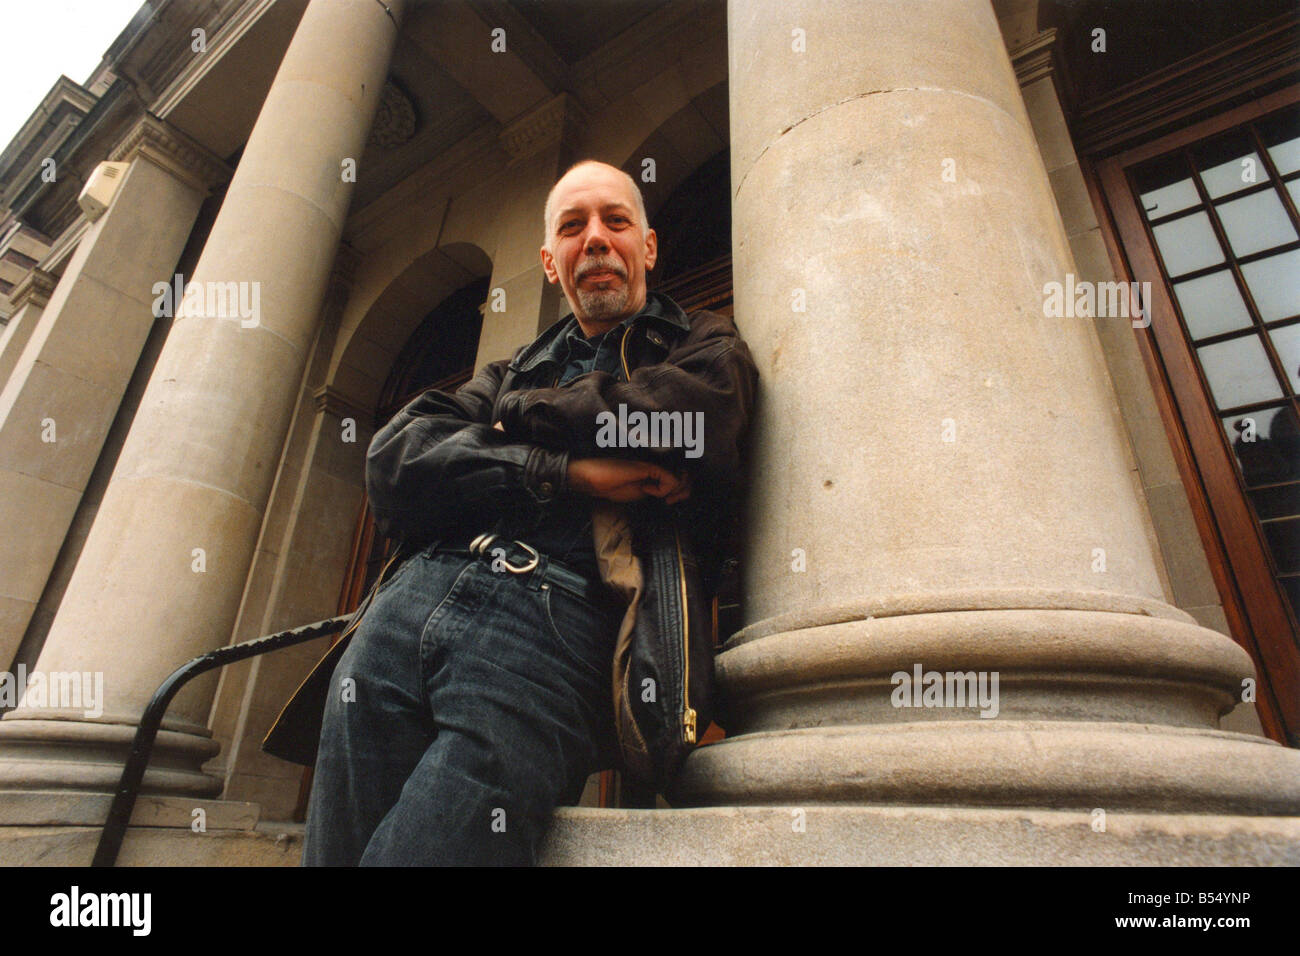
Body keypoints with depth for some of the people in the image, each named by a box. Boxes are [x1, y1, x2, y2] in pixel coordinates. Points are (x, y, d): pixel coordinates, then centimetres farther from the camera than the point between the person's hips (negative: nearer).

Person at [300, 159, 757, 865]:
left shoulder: (705, 345, 18)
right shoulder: (516, 369, 27)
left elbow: (682, 418, -8)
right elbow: (392, 463, 10)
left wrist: (517, 411, 8)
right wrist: (566, 474, -7)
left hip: (557, 615, -4)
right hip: (409, 599, 5)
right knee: (335, 849, 5)